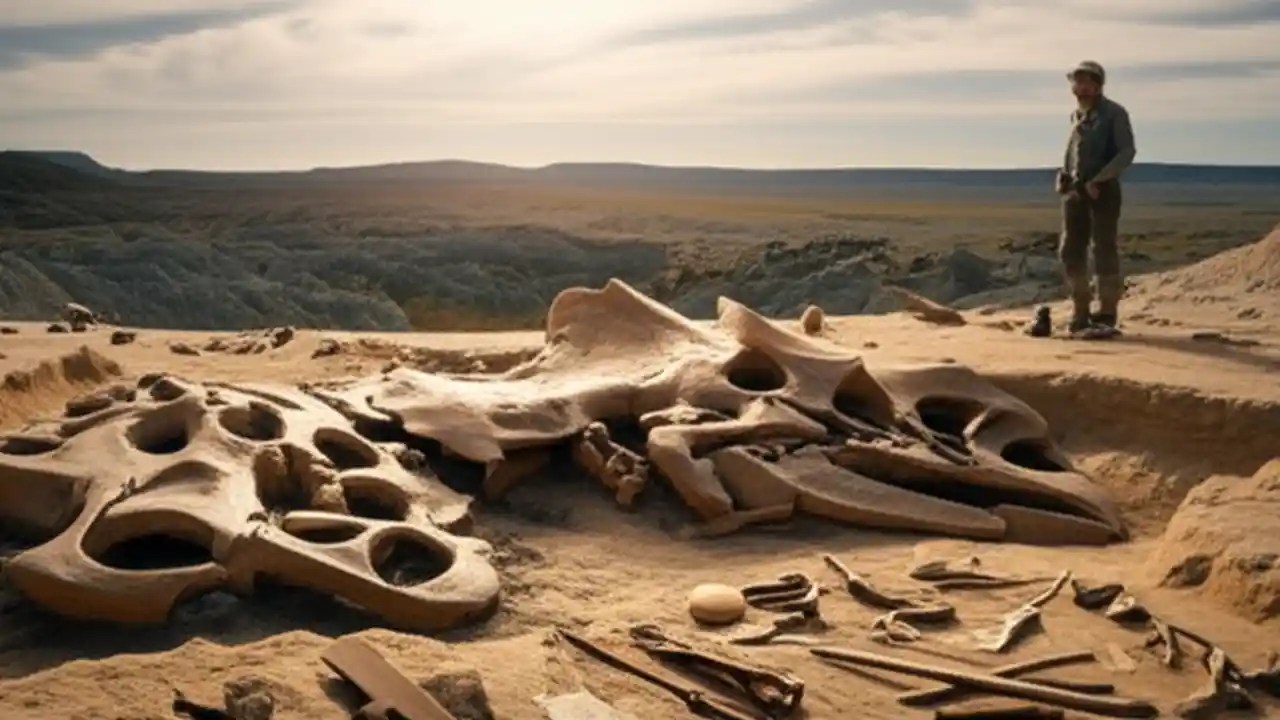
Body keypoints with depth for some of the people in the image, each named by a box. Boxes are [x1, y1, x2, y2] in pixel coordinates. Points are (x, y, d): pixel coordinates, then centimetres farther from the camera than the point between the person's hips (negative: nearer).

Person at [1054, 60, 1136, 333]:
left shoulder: (1115, 113, -5)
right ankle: (1081, 311, 13)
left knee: (1104, 251, -5)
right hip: (1075, 191, 6)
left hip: (1104, 190, -6)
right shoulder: (1077, 115, 14)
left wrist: (1098, 180, -20)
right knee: (1070, 251, 3)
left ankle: (1106, 315, 0)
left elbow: (1127, 152, -12)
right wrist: (1063, 177, 7)